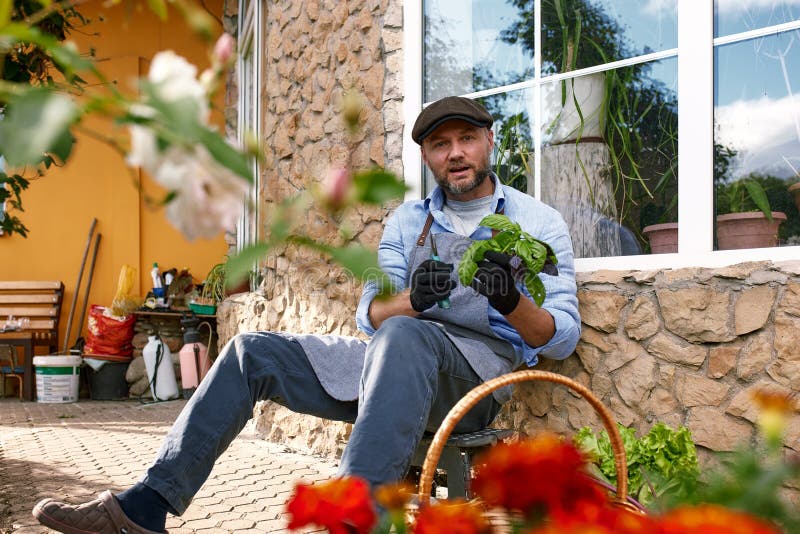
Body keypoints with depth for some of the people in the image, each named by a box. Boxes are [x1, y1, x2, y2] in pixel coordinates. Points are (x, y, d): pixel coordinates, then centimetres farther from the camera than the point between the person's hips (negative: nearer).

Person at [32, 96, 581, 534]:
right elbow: (371, 314, 6)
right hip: (396, 361, 6)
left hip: (482, 370, -5)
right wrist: (410, 299, -18)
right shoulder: (408, 220, 15)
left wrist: (511, 301, -27)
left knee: (402, 336, -39)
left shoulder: (539, 222, 2)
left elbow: (562, 337, -5)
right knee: (253, 352, -3)